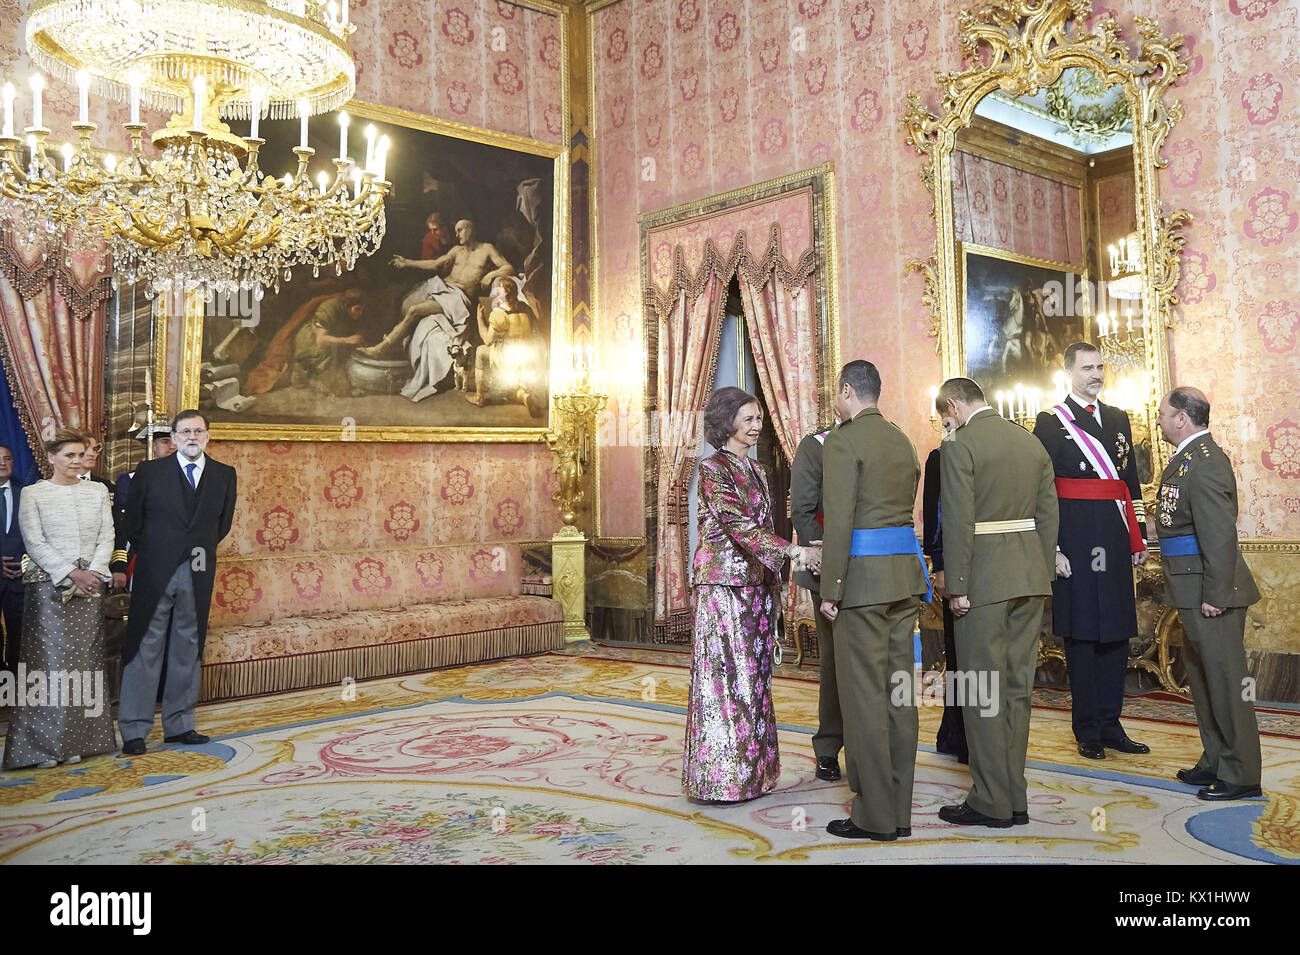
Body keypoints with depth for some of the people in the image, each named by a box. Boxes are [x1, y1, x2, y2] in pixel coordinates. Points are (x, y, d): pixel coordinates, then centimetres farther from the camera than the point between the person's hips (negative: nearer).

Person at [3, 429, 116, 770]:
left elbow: (106, 537, 7)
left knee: (84, 662, 2)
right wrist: (72, 574, -12)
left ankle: (75, 742, 8)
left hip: (90, 587, 3)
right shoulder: (33, 494, 3)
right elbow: (35, 543, -4)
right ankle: (44, 745, 1)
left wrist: (93, 572, -7)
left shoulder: (97, 491, 11)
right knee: (50, 662, -5)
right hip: (49, 587, -3)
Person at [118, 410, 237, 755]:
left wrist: (201, 550, 13)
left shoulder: (224, 475, 7)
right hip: (155, 573, -2)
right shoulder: (150, 471, 1)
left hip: (198, 575, 3)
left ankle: (179, 724, 18)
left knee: (188, 650, 9)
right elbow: (132, 519, 7)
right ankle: (134, 730, 5)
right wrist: (151, 555, 10)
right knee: (145, 649, -1)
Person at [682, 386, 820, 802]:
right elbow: (737, 525, -20)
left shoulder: (753, 470, 16)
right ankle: (721, 777, 2)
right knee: (725, 676, -5)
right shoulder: (713, 468, -9)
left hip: (756, 583, 8)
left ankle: (751, 772, 16)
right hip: (723, 583, -8)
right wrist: (793, 550, -28)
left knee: (753, 675, 9)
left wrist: (773, 588, 17)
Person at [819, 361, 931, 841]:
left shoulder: (843, 441, -9)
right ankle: (899, 810, 17)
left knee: (863, 695, -2)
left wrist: (830, 590, -12)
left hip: (863, 575, -8)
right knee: (898, 691, 10)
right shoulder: (902, 440, 16)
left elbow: (838, 522, -16)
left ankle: (874, 815, 4)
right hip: (905, 572, 8)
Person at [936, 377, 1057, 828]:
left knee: (983, 692, 1)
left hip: (984, 578, -7)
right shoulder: (1032, 442, 11)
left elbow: (959, 522, -16)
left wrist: (956, 587, -11)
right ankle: (1015, 799, 18)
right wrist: (1042, 577, 17)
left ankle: (991, 802, 7)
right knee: (1017, 687, 12)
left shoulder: (960, 447, -11)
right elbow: (1048, 516, 12)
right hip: (1030, 575, 7)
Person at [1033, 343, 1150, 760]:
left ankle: (1110, 725, 20)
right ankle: (1088, 731, 11)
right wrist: (1052, 548, -12)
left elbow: (1132, 481, 19)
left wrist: (1139, 536, 13)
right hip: (1075, 543, -6)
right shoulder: (1050, 422, -3)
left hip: (1116, 543, 6)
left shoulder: (1118, 419, 15)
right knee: (1081, 635, 0)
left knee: (1116, 633, 9)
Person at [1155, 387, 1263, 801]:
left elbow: (1220, 536, -23)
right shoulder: (1186, 458, 13)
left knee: (1225, 677, -1)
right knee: (1201, 675, 19)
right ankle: (1215, 761, 32)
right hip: (1192, 591, 11)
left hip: (1211, 593, -11)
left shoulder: (1205, 464, -20)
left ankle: (1241, 774, 9)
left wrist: (1215, 596, -23)